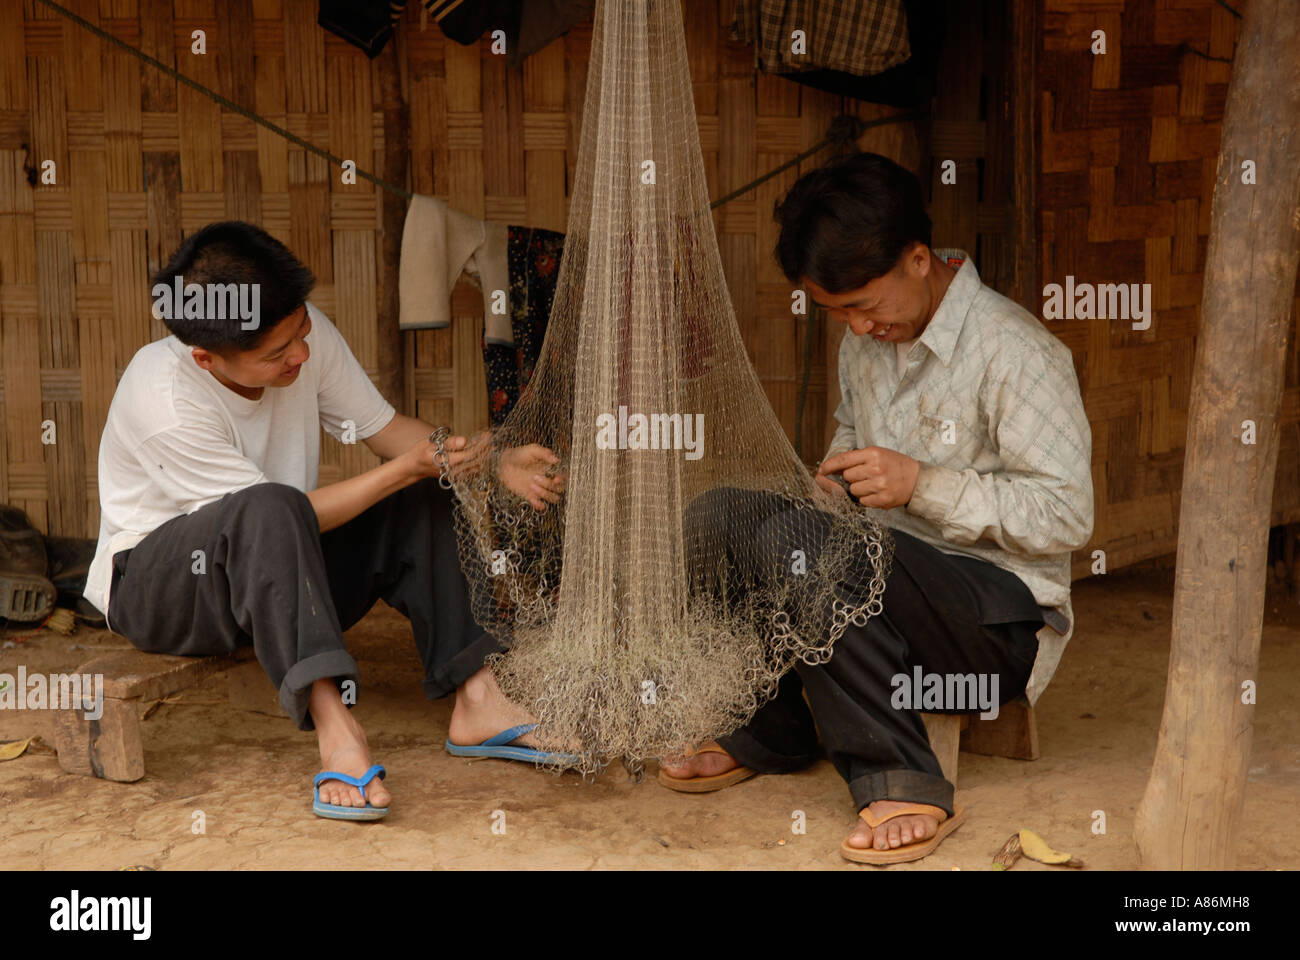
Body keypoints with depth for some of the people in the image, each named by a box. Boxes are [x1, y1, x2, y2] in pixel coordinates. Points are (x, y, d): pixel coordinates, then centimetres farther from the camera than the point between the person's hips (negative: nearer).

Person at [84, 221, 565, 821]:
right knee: (268, 511, -37)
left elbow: (384, 427, 1)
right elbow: (281, 511, -24)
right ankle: (334, 728, -45)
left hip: (275, 577, 7)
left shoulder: (305, 334, -11)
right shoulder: (164, 400, -29)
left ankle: (474, 697, -16)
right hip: (156, 589, -7)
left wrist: (497, 462, -13)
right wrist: (405, 468, -27)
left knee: (417, 501, -9)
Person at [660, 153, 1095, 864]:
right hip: (884, 581, 8)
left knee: (793, 540, -31)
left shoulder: (1015, 350, -16)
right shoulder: (863, 342, 7)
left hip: (1005, 614, -8)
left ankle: (899, 782, -26)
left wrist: (922, 483, -25)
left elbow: (1068, 515, -18)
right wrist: (839, 475, 1)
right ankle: (768, 734, 3)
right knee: (716, 514, -9)